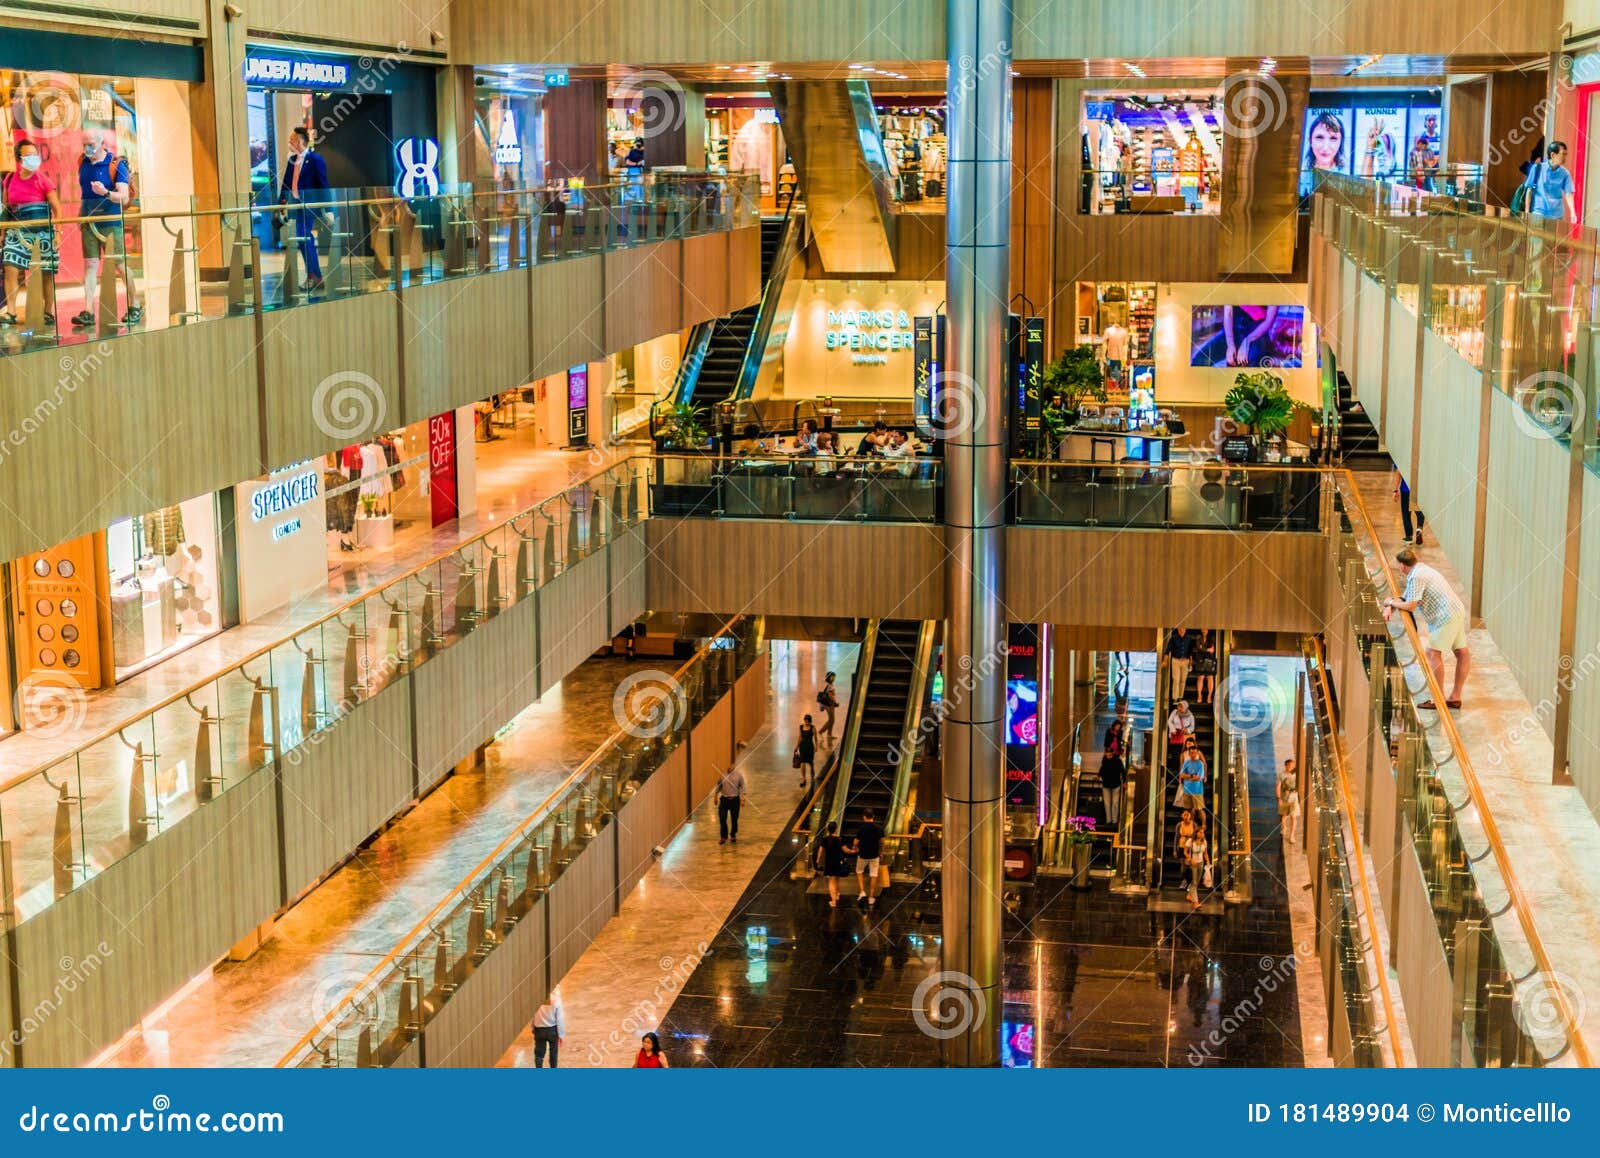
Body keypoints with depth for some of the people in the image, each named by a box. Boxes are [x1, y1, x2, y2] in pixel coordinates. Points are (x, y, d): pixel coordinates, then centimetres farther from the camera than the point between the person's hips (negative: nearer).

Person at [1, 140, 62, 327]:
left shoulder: (43, 180, -3)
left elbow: (57, 209, -3)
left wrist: (58, 232, -11)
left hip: (42, 232, -2)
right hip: (17, 232, 2)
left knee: (46, 273, 4)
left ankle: (48, 313, 15)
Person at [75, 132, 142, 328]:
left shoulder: (116, 165, -8)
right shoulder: (83, 163, 9)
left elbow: (124, 197, -15)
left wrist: (105, 193, -31)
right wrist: (80, 216, 18)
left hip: (111, 222, -5)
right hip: (89, 222, 5)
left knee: (121, 264, -1)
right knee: (90, 264, -1)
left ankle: (135, 307, 14)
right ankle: (88, 311, -4)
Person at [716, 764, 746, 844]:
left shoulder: (739, 774, -5)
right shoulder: (722, 774, -3)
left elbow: (742, 786, -1)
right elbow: (718, 786, 7)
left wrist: (742, 798, -10)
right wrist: (716, 797, 9)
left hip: (735, 799, 0)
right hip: (724, 799, 0)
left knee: (734, 819, 9)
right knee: (722, 819, -4)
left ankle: (733, 836, 28)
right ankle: (724, 837, 9)